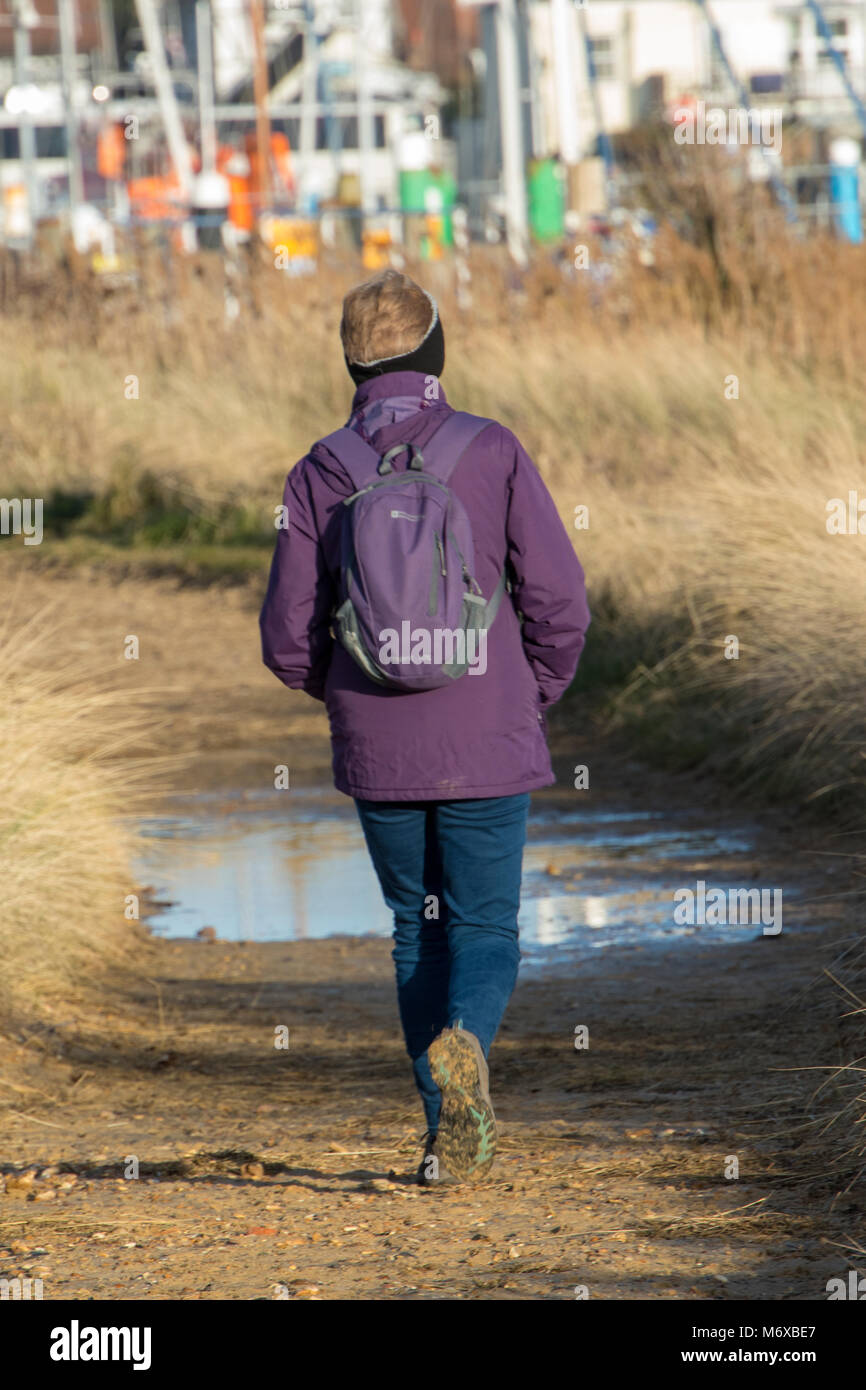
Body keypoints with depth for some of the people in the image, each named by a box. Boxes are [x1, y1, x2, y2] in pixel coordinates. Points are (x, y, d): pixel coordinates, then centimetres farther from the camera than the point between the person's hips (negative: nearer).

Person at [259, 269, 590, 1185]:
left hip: (377, 757, 2)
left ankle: (452, 1134, 13)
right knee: (485, 931, 7)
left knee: (419, 933, 16)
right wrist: (535, 699, 11)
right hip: (487, 748, -2)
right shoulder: (492, 453, -5)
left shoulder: (320, 473, -2)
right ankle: (464, 1042, -25)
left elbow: (288, 640, -2)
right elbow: (559, 601, -7)